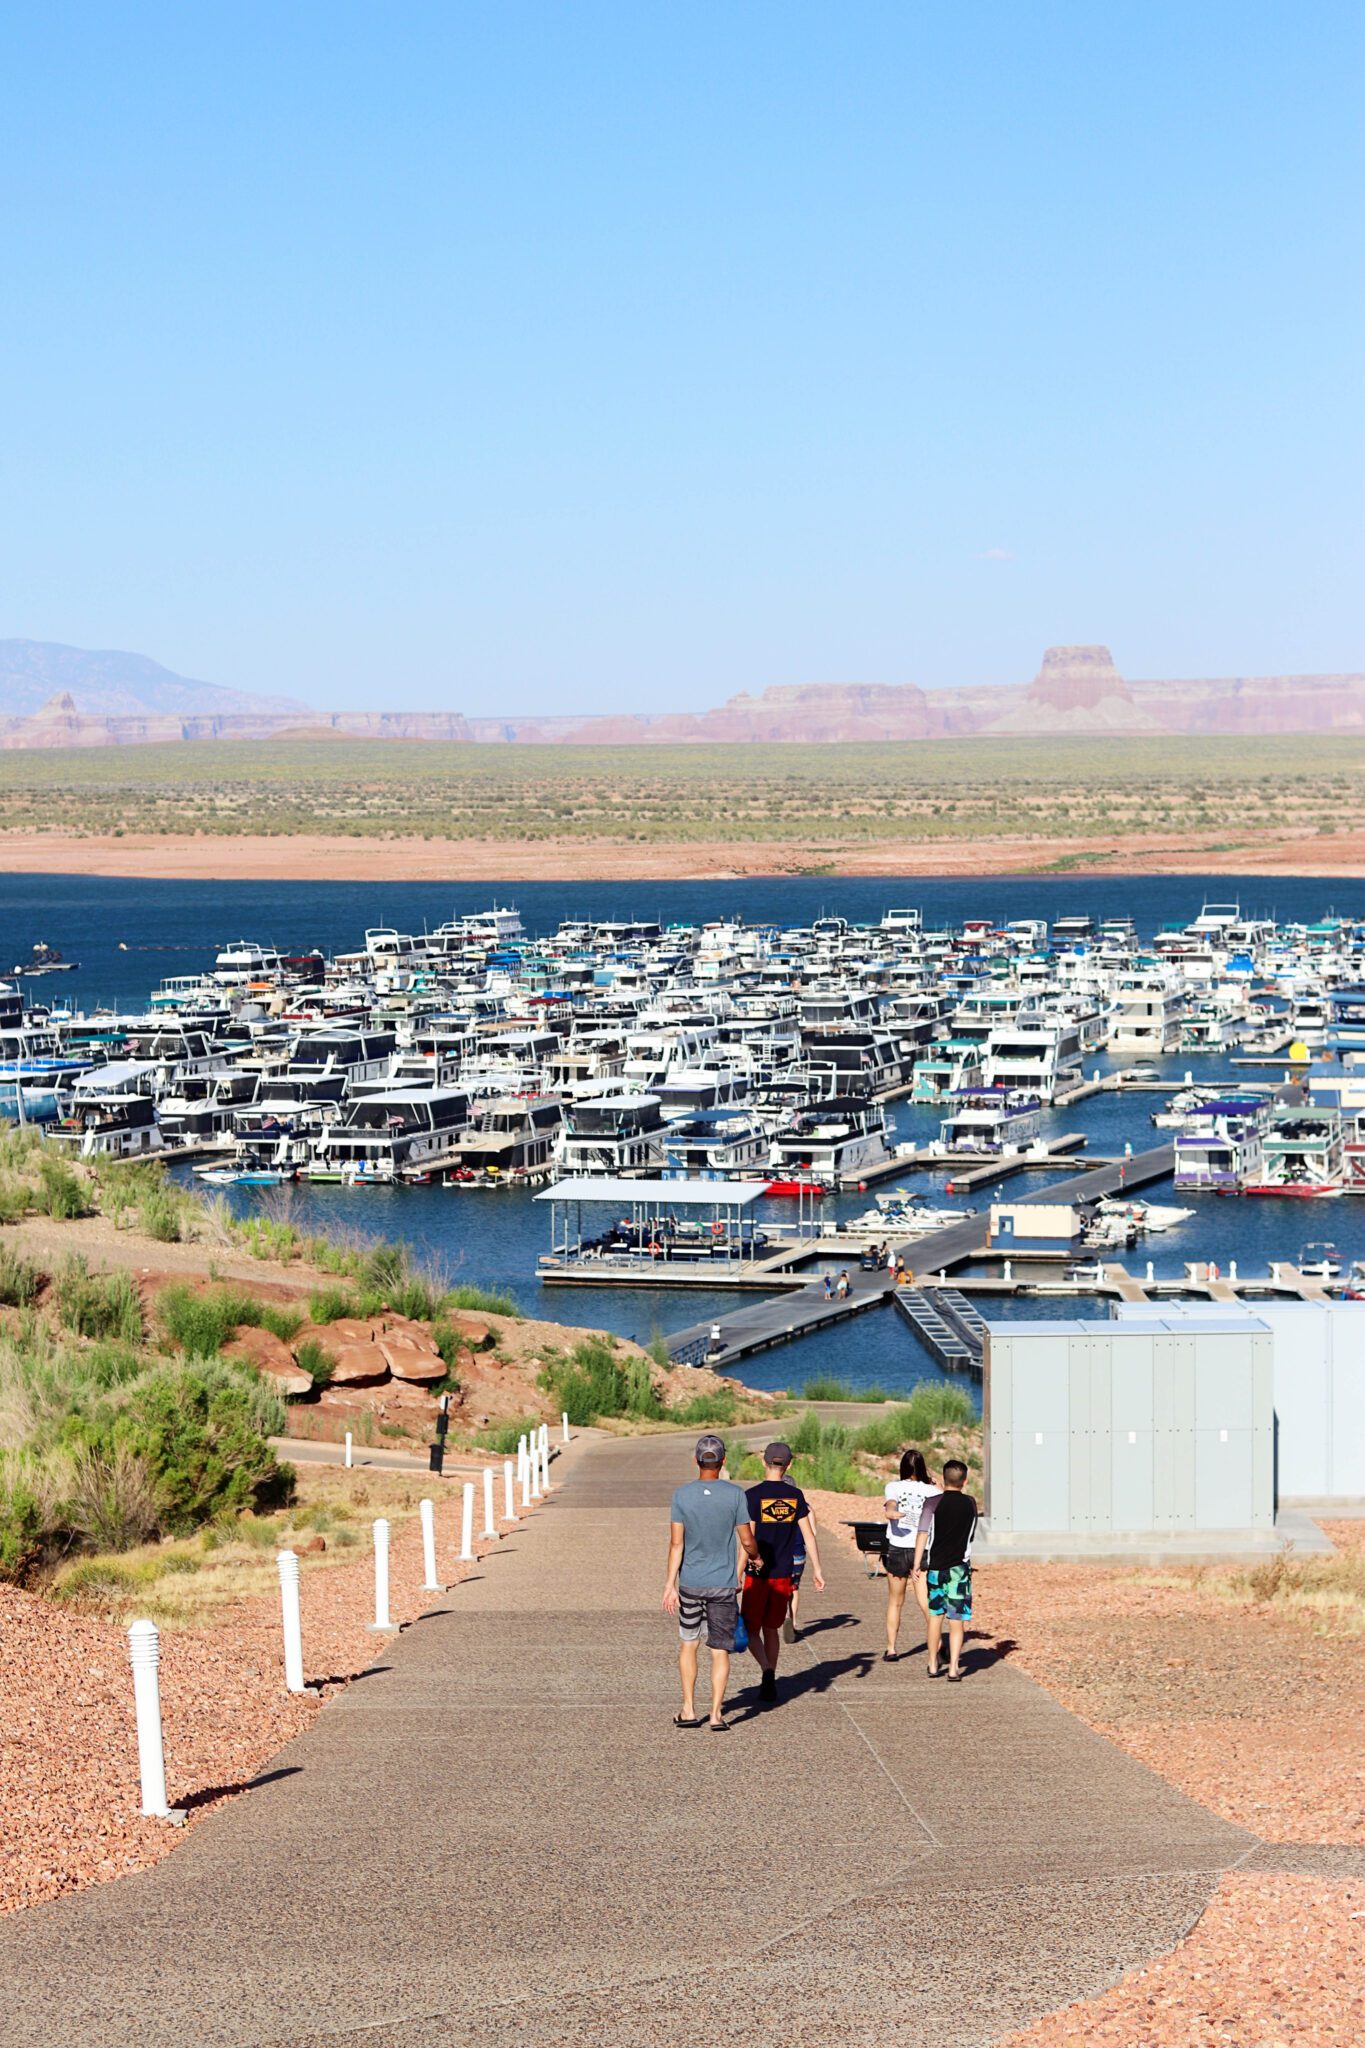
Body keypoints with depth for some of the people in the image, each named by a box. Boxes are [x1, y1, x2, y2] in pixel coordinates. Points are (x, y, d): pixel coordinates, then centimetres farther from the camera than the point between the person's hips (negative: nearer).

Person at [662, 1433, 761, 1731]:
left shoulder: (682, 1495, -5)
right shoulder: (735, 1495, -7)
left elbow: (676, 1544, -6)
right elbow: (747, 1541, -4)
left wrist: (669, 1585, -2)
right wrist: (756, 1558, 18)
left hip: (690, 1583, 1)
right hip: (724, 1584, -1)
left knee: (688, 1644, 15)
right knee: (720, 1650, 5)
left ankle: (689, 1711, 14)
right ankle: (716, 1714, 1)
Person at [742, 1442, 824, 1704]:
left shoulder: (753, 1496, -10)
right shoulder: (795, 1496, 1)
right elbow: (808, 1536, 2)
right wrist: (817, 1571, 8)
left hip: (758, 1575, -4)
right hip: (784, 1574, 4)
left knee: (751, 1629, 6)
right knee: (772, 1629, 16)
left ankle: (767, 1670, -18)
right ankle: (769, 1684, 17)